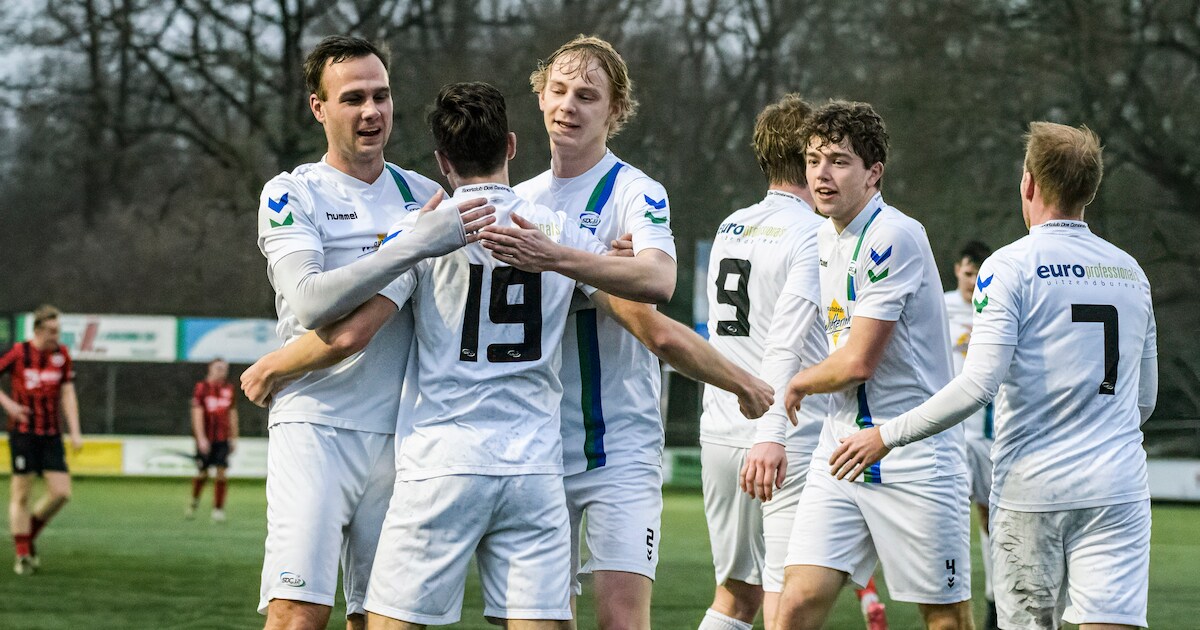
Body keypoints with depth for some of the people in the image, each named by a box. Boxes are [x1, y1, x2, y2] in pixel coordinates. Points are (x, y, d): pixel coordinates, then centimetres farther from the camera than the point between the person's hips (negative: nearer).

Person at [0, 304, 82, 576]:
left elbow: (67, 394, 5)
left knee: (61, 492, -5)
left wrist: (74, 431, -2)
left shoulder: (62, 355, 3)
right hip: (23, 432, -4)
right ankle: (23, 556, 8)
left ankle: (29, 535, 18)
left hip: (52, 435, 4)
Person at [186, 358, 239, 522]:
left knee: (221, 473, -6)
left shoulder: (229, 389, 9)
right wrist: (201, 438, -15)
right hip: (205, 439, -3)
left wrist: (233, 438, 13)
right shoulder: (201, 388, -3)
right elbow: (197, 414, -8)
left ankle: (218, 509, -1)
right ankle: (194, 502, 28)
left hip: (222, 439, 3)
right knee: (203, 473, 3)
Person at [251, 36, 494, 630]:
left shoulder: (423, 195, 15)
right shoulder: (292, 195, 0)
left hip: (398, 435, 5)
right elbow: (309, 302, -16)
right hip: (315, 425, -5)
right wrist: (417, 243, -23)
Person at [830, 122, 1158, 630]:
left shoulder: (1011, 266, -5)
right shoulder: (1130, 272, 12)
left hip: (1032, 490, -3)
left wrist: (889, 436, -6)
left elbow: (979, 384, -14)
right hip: (1118, 490, 3)